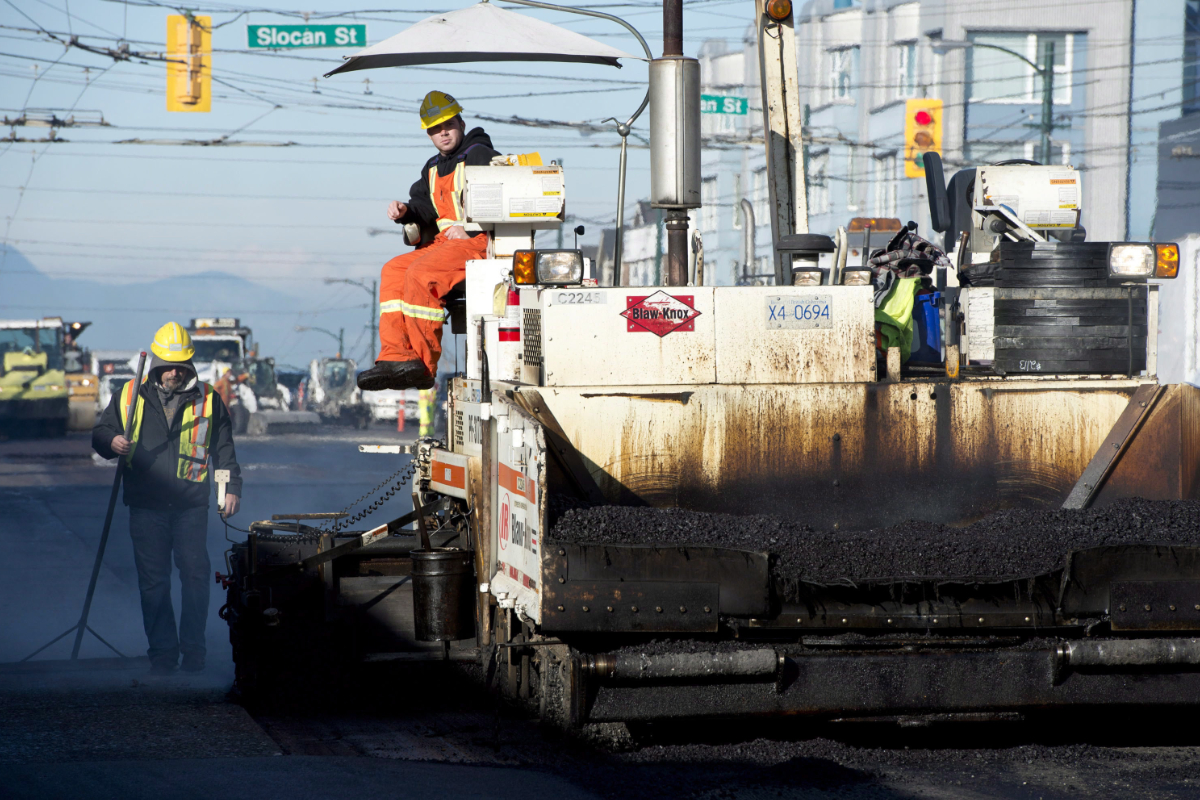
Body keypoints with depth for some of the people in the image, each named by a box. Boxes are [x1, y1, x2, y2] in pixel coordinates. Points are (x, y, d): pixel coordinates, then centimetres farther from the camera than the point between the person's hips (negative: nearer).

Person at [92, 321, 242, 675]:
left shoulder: (207, 400, 8)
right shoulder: (130, 396, 7)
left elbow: (224, 448, 15)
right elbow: (100, 433, 13)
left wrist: (232, 488, 8)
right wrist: (112, 442, -10)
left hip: (191, 504, 0)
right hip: (146, 506, 0)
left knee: (195, 574, -2)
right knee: (153, 580, 1)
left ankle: (193, 649, 8)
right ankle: (162, 652, 8)